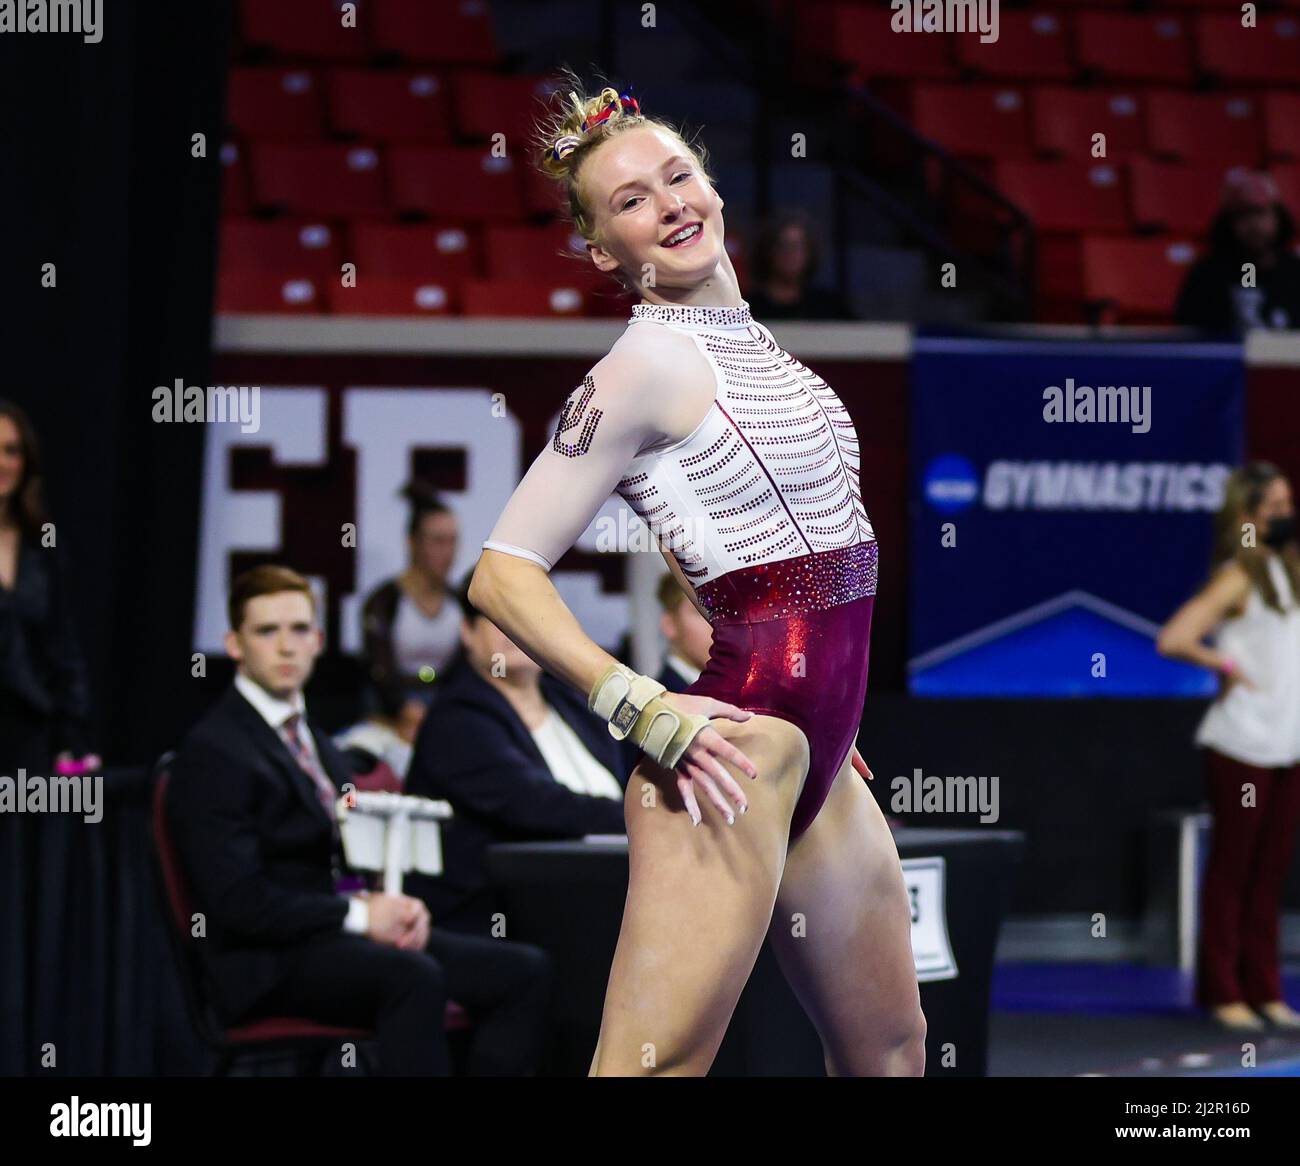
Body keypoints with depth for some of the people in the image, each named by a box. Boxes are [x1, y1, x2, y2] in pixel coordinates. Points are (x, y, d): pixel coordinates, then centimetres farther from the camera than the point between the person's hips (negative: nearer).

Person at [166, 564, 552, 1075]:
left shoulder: (314, 741, 23)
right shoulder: (212, 753, -6)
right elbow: (238, 901, -15)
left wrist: (396, 908, 0)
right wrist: (360, 916, -16)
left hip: (340, 933, 9)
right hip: (270, 964, -9)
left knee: (525, 970, -12)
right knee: (414, 977, -37)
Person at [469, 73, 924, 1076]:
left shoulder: (751, 344, 15)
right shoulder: (649, 363, -10)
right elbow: (504, 574, -14)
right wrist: (641, 709, -20)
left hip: (819, 759, 9)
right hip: (735, 750, -9)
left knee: (891, 1051, 16)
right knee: (654, 1067, -18)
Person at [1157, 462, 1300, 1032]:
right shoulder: (1237, 578, -12)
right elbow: (1173, 640, -23)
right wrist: (1226, 665, -11)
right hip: (1242, 746, -7)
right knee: (1231, 867, 1)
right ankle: (1223, 992, 7)